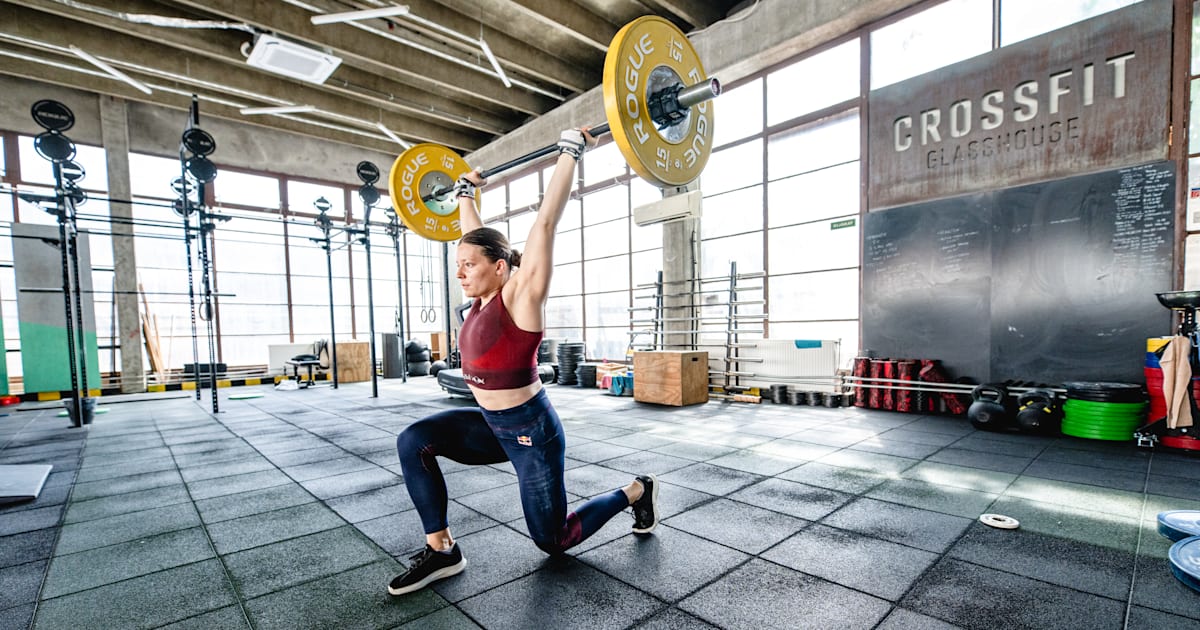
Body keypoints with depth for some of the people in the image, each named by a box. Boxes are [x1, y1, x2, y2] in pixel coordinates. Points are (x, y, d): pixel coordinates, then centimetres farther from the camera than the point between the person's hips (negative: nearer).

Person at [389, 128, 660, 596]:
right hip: (492, 426, 7)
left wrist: (570, 151, -22)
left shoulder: (520, 295, -20)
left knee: (553, 541, 10)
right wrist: (464, 191, 25)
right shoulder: (485, 298, 0)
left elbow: (546, 221, -25)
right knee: (413, 442, -8)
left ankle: (637, 491, 30)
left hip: (532, 431, -7)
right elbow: (475, 236, 11)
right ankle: (441, 551, 5)